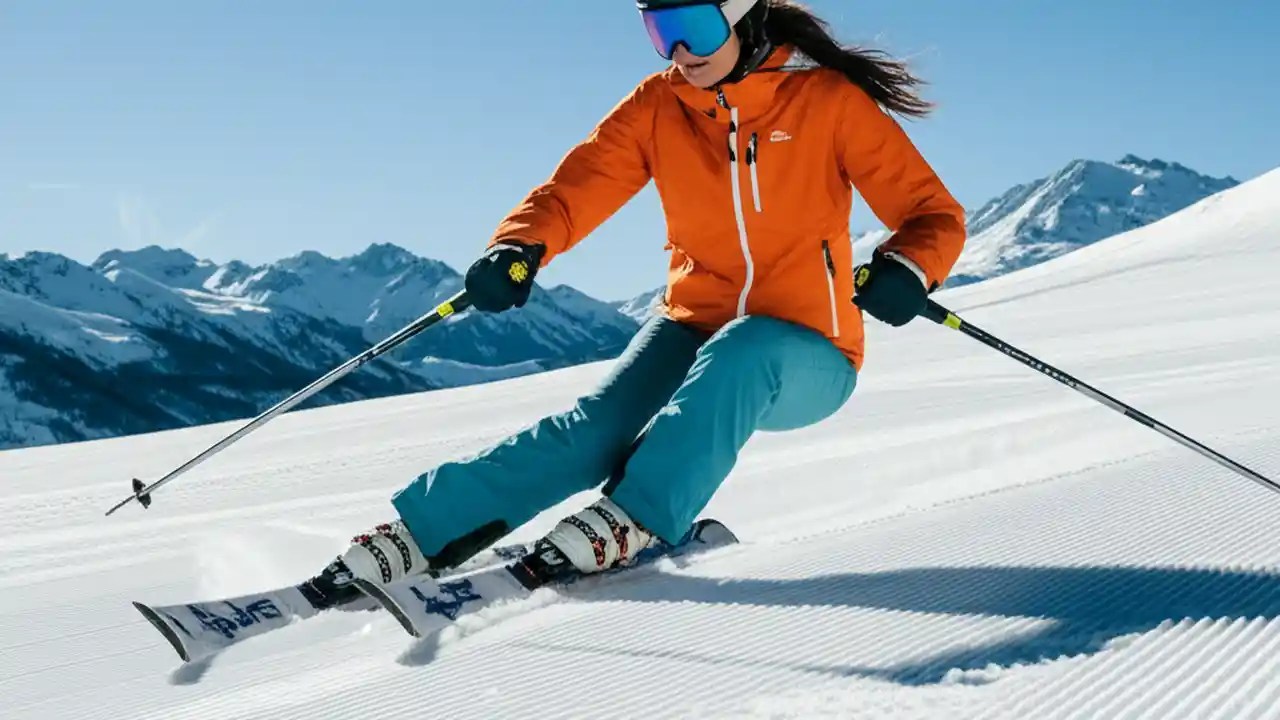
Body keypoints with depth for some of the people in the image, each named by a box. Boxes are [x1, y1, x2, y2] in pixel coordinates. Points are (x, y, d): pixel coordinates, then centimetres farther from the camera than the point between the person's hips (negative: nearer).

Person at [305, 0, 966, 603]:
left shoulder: (828, 99, -10)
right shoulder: (657, 106, -1)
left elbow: (934, 215, -10)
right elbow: (575, 188, -8)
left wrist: (905, 269, -33)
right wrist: (518, 248, -30)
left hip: (804, 358, -2)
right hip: (693, 330, 3)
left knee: (739, 357, -38)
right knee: (597, 427, -25)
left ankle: (635, 519, -39)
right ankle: (416, 533, -25)